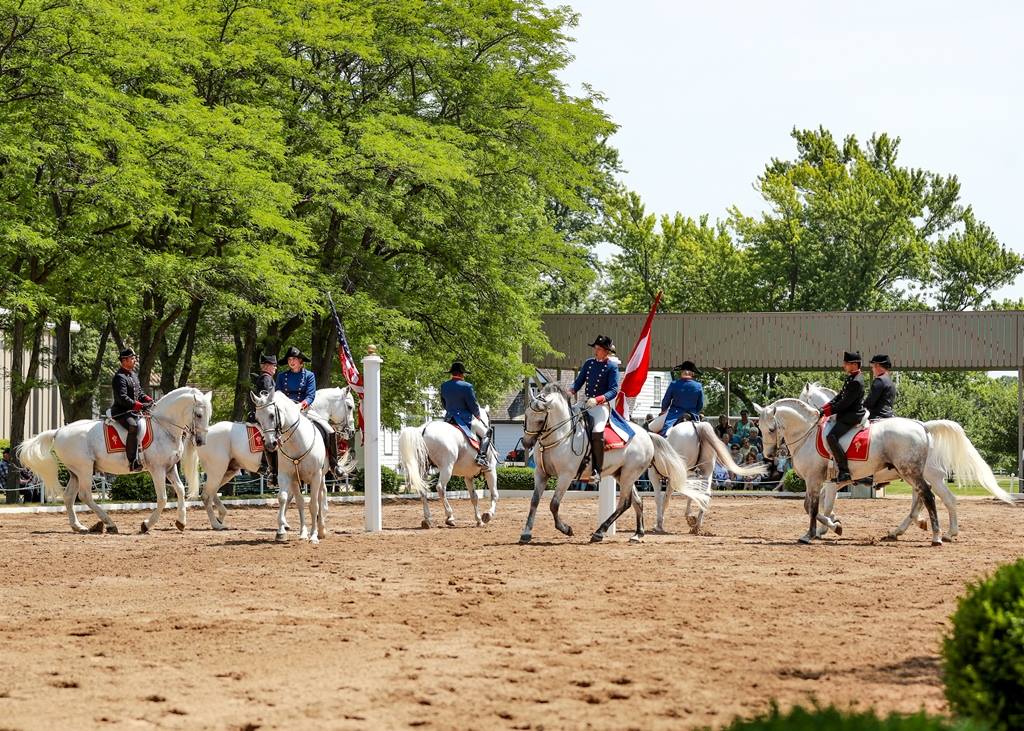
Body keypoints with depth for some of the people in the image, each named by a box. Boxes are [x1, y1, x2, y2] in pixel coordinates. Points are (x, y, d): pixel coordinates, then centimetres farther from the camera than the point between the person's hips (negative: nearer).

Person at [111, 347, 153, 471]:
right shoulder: (120, 377, -12)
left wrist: (148, 399, 5)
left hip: (134, 411, 10)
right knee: (133, 426, -35)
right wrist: (139, 405, -26)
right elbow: (122, 398, -22)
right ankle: (133, 461, -41)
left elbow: (139, 392, 26)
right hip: (121, 412, -10)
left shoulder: (133, 375, 19)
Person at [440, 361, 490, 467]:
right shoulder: (466, 387, -16)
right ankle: (481, 456, -14)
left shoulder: (444, 386, 3)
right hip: (465, 418, -6)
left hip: (449, 418, 6)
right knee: (485, 434, 6)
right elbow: (473, 405, -11)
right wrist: (477, 415, 9)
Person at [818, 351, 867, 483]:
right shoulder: (851, 378, 14)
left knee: (832, 437, -23)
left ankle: (844, 471, -25)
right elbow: (840, 396, 18)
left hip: (852, 416, -11)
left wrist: (826, 412, -16)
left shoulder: (856, 382, -19)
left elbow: (844, 403, -21)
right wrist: (824, 408, 7)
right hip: (848, 414, 11)